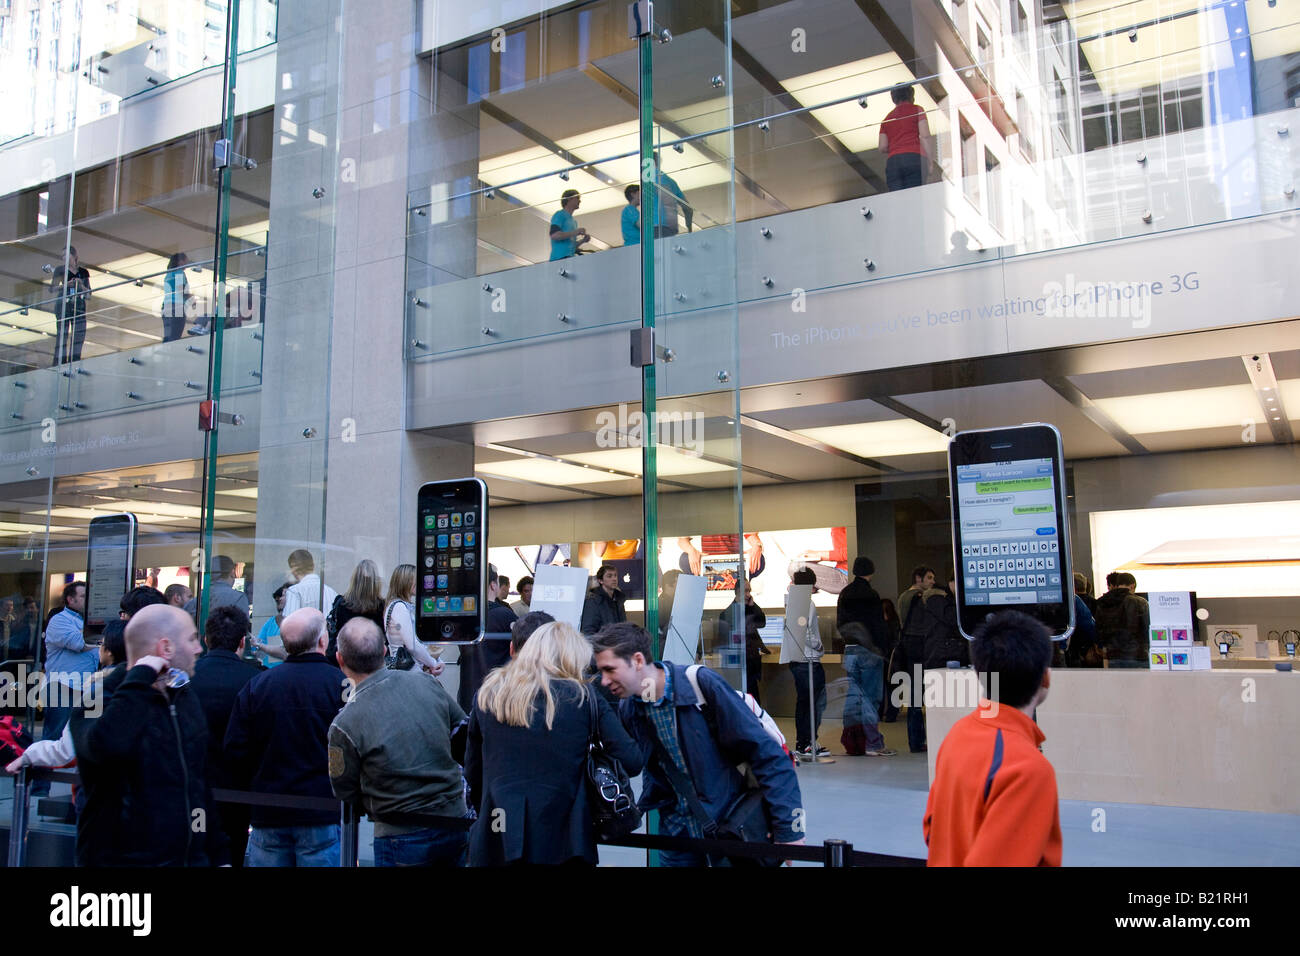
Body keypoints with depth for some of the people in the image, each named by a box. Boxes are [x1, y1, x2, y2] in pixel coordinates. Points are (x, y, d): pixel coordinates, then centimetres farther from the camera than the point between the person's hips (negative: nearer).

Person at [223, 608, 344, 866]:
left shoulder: (256, 685, 1)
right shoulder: (341, 683, -10)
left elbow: (234, 750, 3)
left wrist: (257, 792, 15)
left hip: (268, 815, 3)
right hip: (322, 816, -3)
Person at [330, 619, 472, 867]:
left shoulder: (344, 725, -18)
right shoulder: (426, 683, -6)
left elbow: (345, 793, -5)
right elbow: (464, 733, 7)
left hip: (402, 839, -4)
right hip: (455, 825, 4)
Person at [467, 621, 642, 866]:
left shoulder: (487, 695, 4)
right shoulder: (584, 697, -4)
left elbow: (472, 772, 10)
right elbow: (631, 762, -7)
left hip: (495, 845, 2)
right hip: (562, 842, -2)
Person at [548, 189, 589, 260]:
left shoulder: (574, 221, 27)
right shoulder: (560, 215, 3)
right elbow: (554, 235, -13)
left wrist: (583, 240, 11)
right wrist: (575, 232, -13)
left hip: (571, 257, 8)